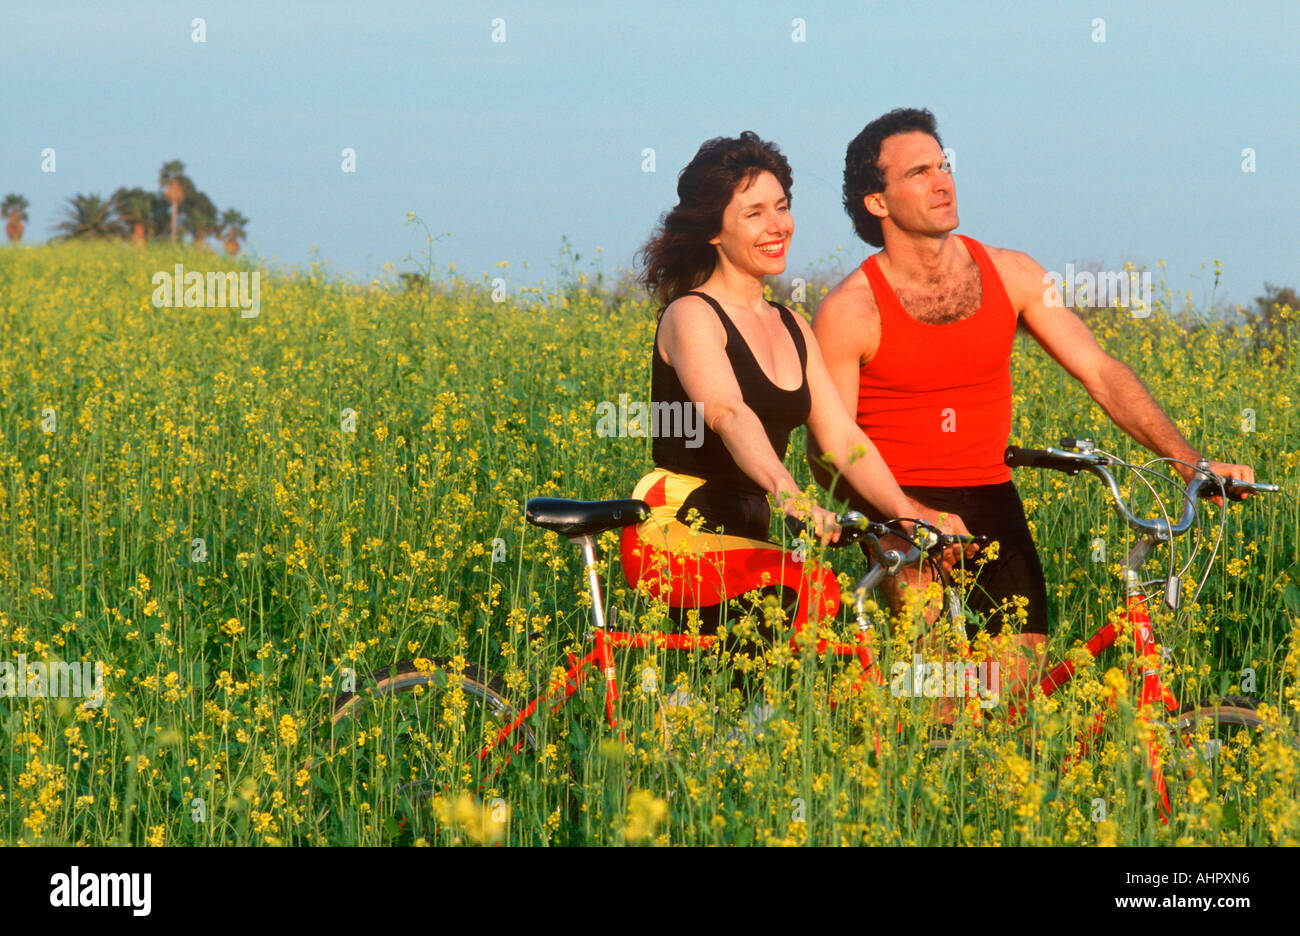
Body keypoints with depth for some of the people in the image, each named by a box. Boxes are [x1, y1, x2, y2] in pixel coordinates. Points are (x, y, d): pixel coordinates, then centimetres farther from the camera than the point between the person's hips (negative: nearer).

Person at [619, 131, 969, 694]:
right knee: (809, 591, -30)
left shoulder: (792, 330, 16)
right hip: (675, 533, -8)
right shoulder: (691, 315, -8)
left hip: (747, 534, 8)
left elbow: (842, 437, 5)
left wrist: (908, 512, -12)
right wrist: (788, 495, -45)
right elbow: (729, 416, -27)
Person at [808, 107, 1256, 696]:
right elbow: (829, 449, -9)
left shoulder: (1012, 275, 3)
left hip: (990, 500, 4)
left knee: (1023, 664, -11)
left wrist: (1191, 462, -7)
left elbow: (1101, 373, 3)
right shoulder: (848, 312, -8)